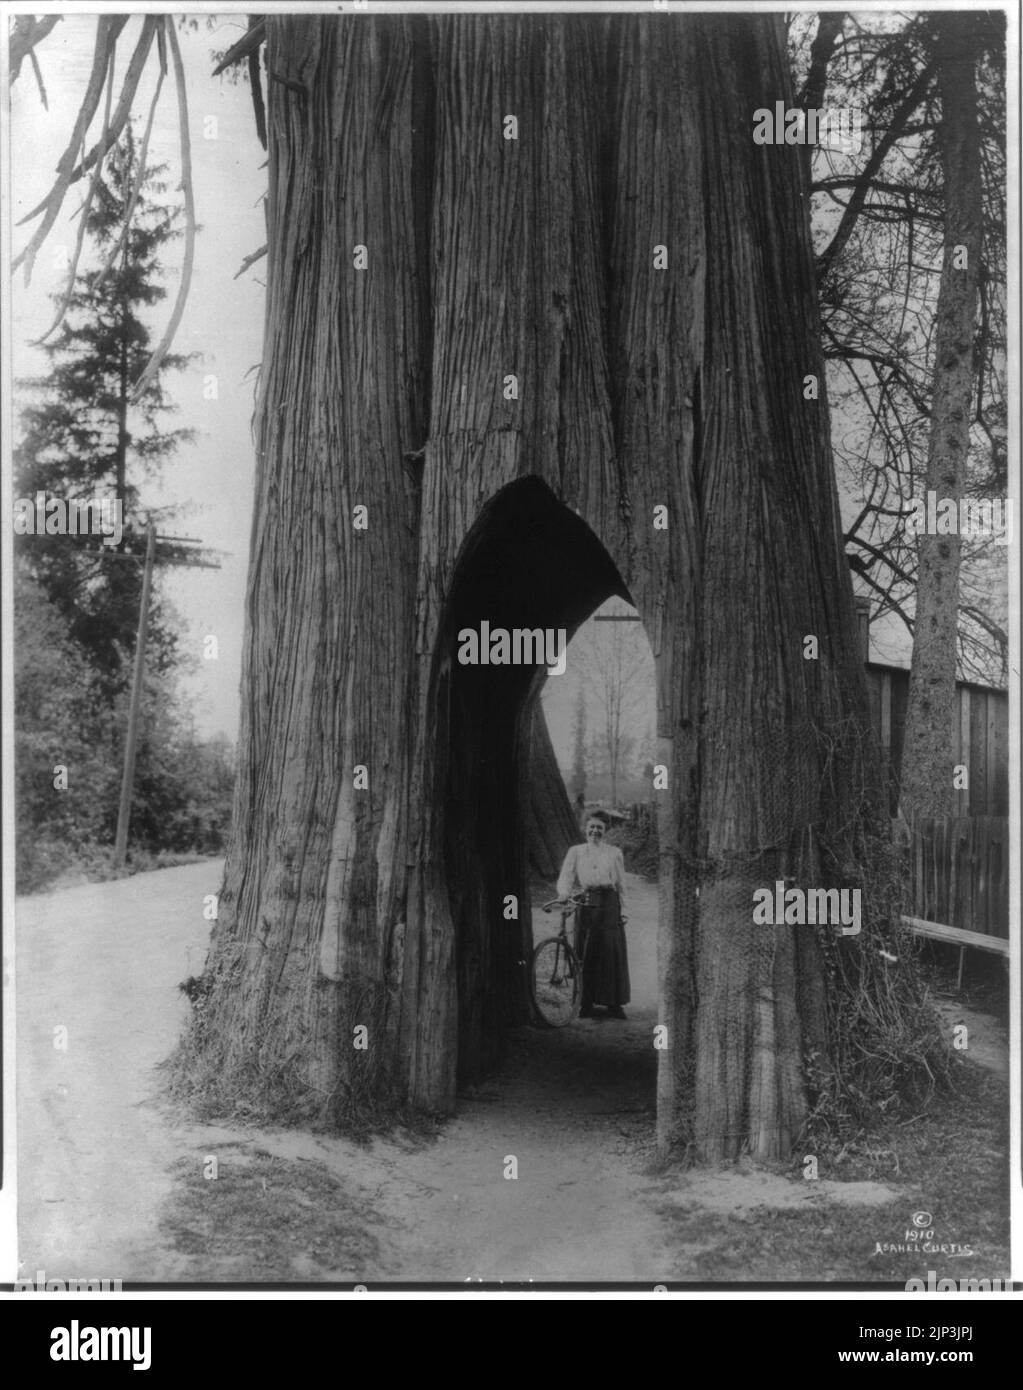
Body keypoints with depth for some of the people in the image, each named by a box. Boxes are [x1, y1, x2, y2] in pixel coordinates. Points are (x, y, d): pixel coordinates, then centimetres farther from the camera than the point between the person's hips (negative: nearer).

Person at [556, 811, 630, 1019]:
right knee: (584, 955, -2)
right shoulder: (576, 852, 10)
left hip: (609, 905, 0)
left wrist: (622, 909, 6)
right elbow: (565, 878, 1)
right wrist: (565, 896, -18)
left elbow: (621, 884, 12)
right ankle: (586, 1004, 5)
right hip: (584, 906, 0)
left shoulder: (614, 853, 11)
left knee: (612, 954, -3)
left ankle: (614, 1004, 4)